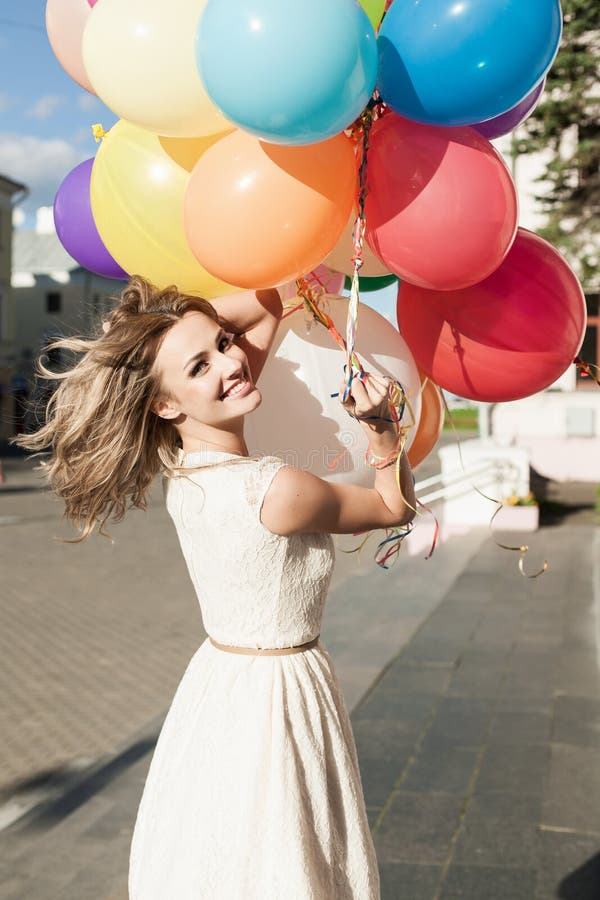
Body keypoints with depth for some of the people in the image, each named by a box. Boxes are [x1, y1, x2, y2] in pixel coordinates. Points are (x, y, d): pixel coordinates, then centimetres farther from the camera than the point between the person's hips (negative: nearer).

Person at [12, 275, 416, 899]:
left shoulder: (188, 463, -5)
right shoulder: (275, 490, -27)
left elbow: (268, 308, 4)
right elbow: (397, 507, -8)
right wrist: (380, 423, -18)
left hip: (218, 684, 8)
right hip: (273, 702, -8)